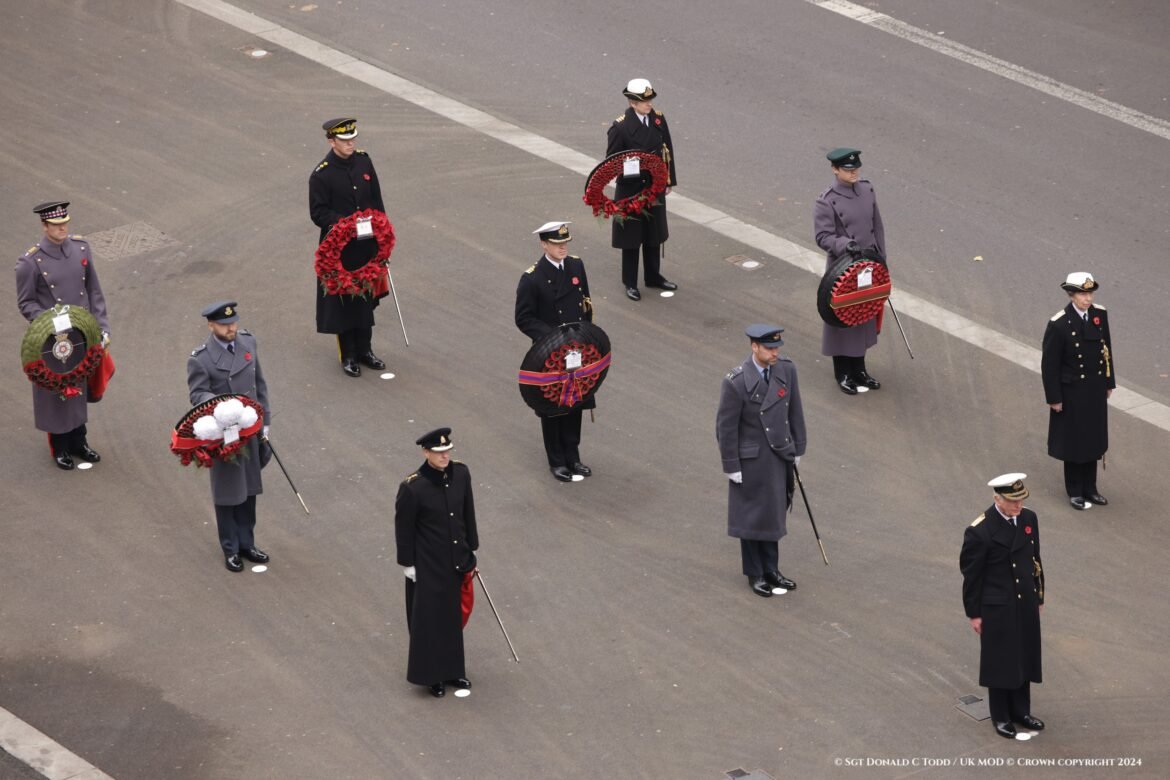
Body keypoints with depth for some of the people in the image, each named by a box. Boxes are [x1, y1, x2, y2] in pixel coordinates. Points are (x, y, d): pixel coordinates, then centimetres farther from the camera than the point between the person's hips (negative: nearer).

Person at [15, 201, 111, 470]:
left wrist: (102, 328, -1)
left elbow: (94, 292, 4)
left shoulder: (81, 248, -3)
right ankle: (59, 447, 27)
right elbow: (26, 303, -9)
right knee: (55, 391, 10)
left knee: (80, 388, 18)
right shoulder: (31, 262, -17)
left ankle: (79, 441, 35)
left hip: (82, 335, 4)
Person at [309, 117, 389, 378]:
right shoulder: (321, 175, -15)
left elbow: (376, 199, 10)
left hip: (367, 245, 5)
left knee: (367, 298, 15)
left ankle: (365, 350, 29)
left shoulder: (363, 161, 2)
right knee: (343, 301, 4)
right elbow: (318, 213, -13)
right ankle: (348, 356, 16)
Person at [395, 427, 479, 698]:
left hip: (456, 561, 5)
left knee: (454, 615, 18)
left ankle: (452, 670, 34)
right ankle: (431, 675, 24)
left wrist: (471, 549, 12)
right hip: (428, 565, -5)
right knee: (429, 618, 8)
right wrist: (407, 564, -7)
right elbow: (404, 529, -12)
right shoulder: (412, 488, -22)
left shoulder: (461, 474, -6)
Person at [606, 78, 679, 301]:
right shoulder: (621, 127, -18)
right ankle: (630, 283, 19)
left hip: (655, 187, 5)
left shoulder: (658, 119, -3)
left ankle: (653, 276, 33)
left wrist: (669, 180, 10)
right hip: (631, 189, -5)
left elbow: (667, 149, 8)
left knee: (654, 235, 17)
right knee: (631, 237, 7)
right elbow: (611, 160, -13)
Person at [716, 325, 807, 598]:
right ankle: (755, 574, 25)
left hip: (781, 455, 5)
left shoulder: (786, 370, -6)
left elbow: (794, 412, 5)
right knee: (752, 515, 10)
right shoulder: (736, 382, -22)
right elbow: (726, 427, -15)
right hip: (752, 460, -5)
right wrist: (732, 467, -12)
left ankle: (771, 569, 31)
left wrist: (797, 449, 10)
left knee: (775, 513, 15)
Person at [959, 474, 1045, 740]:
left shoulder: (1028, 519, -3)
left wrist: (1039, 597, 14)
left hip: (1026, 604, 6)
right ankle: (1001, 716, 24)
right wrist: (974, 614, -8)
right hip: (997, 608, -6)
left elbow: (1035, 560, 9)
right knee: (999, 662, 8)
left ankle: (1021, 710, 32)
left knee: (1025, 658, 16)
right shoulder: (979, 532, -22)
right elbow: (971, 575, -13)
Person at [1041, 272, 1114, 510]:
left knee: (1094, 439, 16)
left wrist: (1109, 382, 11)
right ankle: (1075, 492, 25)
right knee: (1074, 442, 9)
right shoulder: (1059, 324, -22)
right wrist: (1054, 398, -13)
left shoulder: (1100, 314, -5)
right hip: (1072, 392, -5)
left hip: (1096, 390, 5)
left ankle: (1090, 489, 31)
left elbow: (1106, 349, 7)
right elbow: (1049, 364, -15)